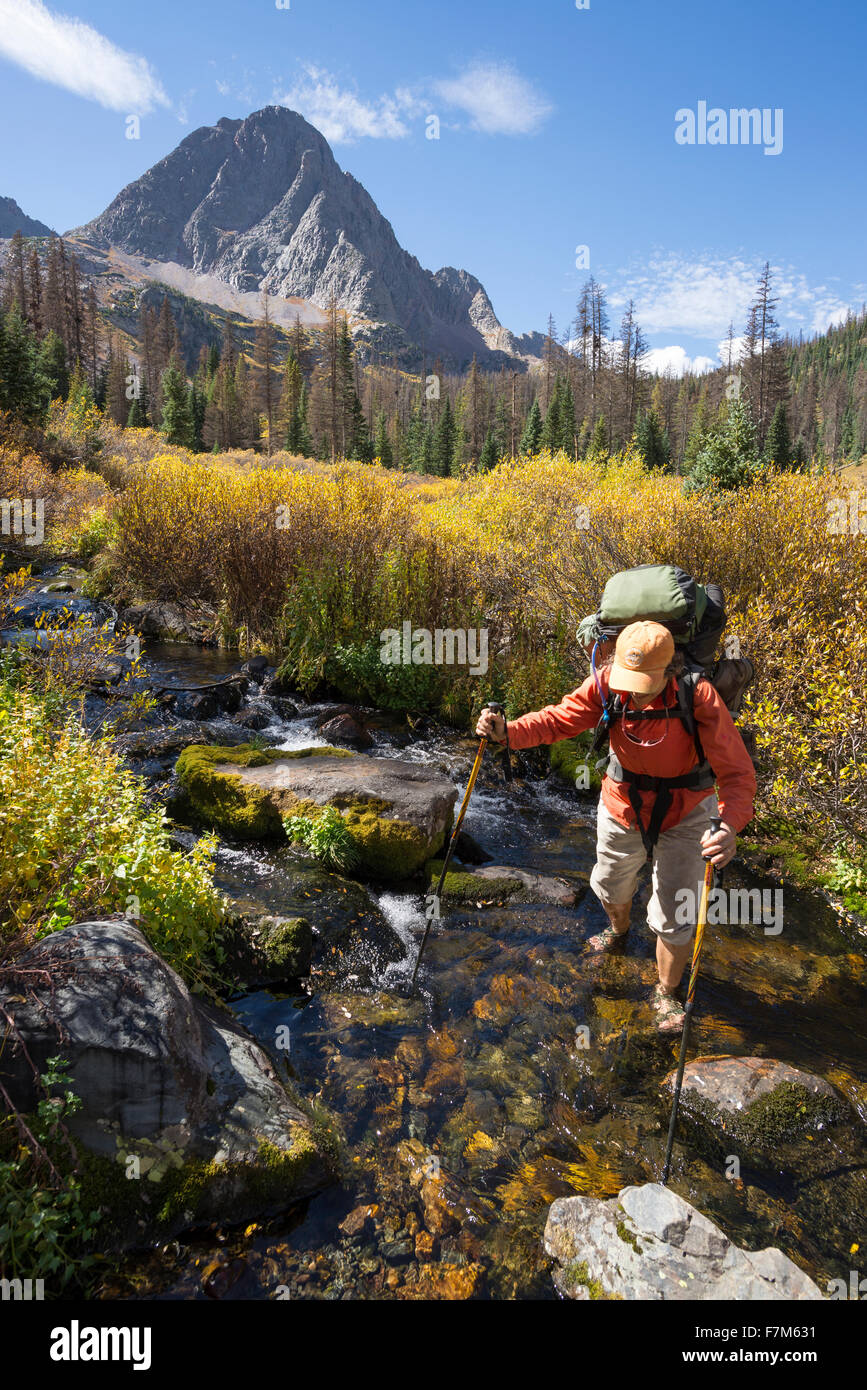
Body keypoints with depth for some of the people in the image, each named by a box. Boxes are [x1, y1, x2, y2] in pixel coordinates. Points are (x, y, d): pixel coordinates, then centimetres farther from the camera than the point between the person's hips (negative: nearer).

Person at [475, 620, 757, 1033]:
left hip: (684, 817, -3)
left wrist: (730, 825, -52)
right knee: (611, 885, 27)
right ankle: (618, 930, 64)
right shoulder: (606, 683, -24)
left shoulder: (698, 698, -32)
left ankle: (666, 993, 35)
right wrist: (508, 730, -40)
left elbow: (737, 772, -33)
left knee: (674, 918, 4)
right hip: (622, 808, 3)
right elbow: (559, 719, -20)